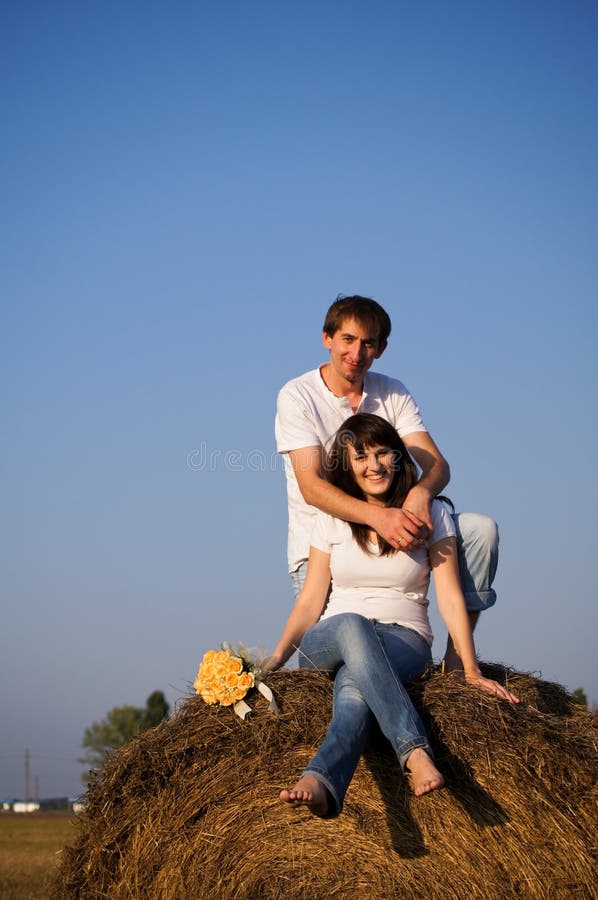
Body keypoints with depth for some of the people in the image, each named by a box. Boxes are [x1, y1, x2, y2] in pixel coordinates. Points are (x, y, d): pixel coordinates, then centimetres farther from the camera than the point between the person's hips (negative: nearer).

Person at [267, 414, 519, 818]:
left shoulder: (430, 515, 4)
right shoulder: (332, 519, 9)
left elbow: (450, 596, -1)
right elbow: (310, 602, 6)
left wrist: (472, 671, -8)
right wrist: (277, 658, -9)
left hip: (404, 638, -1)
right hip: (330, 641, 1)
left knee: (354, 688, -38)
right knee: (352, 627, -39)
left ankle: (320, 783, -65)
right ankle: (416, 753, -55)